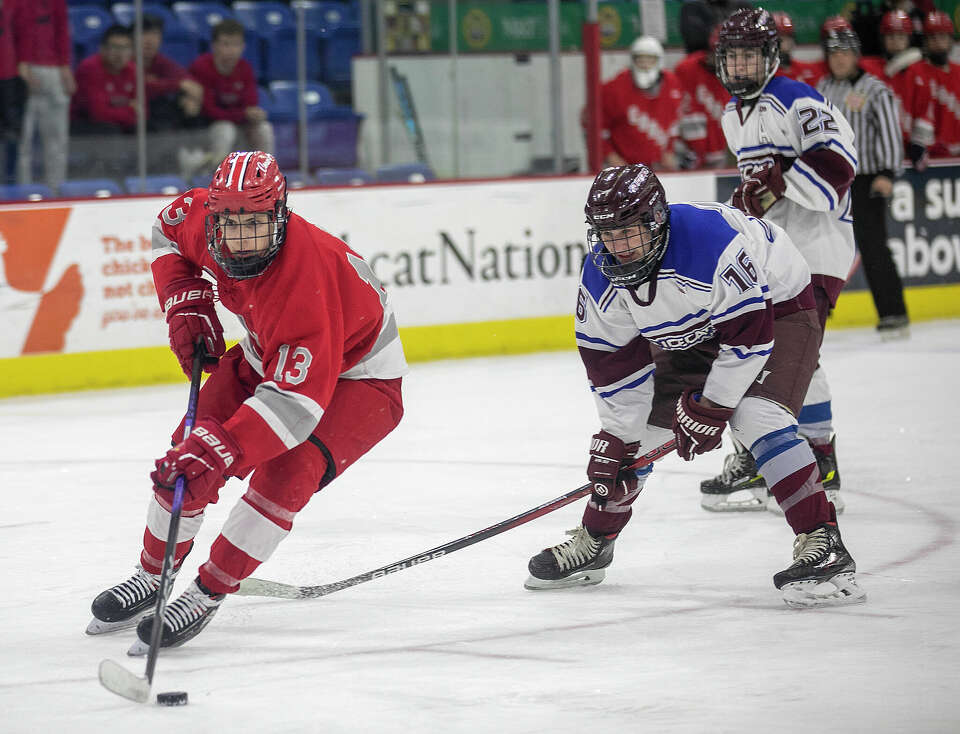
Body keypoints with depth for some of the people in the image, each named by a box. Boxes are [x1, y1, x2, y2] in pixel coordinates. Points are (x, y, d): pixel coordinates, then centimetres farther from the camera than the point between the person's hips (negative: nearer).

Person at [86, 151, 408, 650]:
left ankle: (206, 595, -16)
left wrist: (218, 451, -55)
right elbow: (169, 228, 5)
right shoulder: (201, 217, -23)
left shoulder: (303, 280, -43)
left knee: (287, 473, -29)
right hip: (266, 356, 7)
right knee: (189, 453, -1)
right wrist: (185, 302, -10)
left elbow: (297, 400, -47)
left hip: (355, 375, -7)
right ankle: (152, 575, 22)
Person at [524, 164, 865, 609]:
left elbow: (749, 333, -32)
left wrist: (711, 407, -25)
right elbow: (612, 361, -7)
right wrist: (616, 439, -8)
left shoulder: (710, 241, -39)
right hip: (689, 333, 7)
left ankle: (822, 543, -30)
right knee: (637, 429, 3)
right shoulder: (601, 276, -18)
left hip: (775, 309, -7)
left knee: (756, 415, -30)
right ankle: (593, 543, 23)